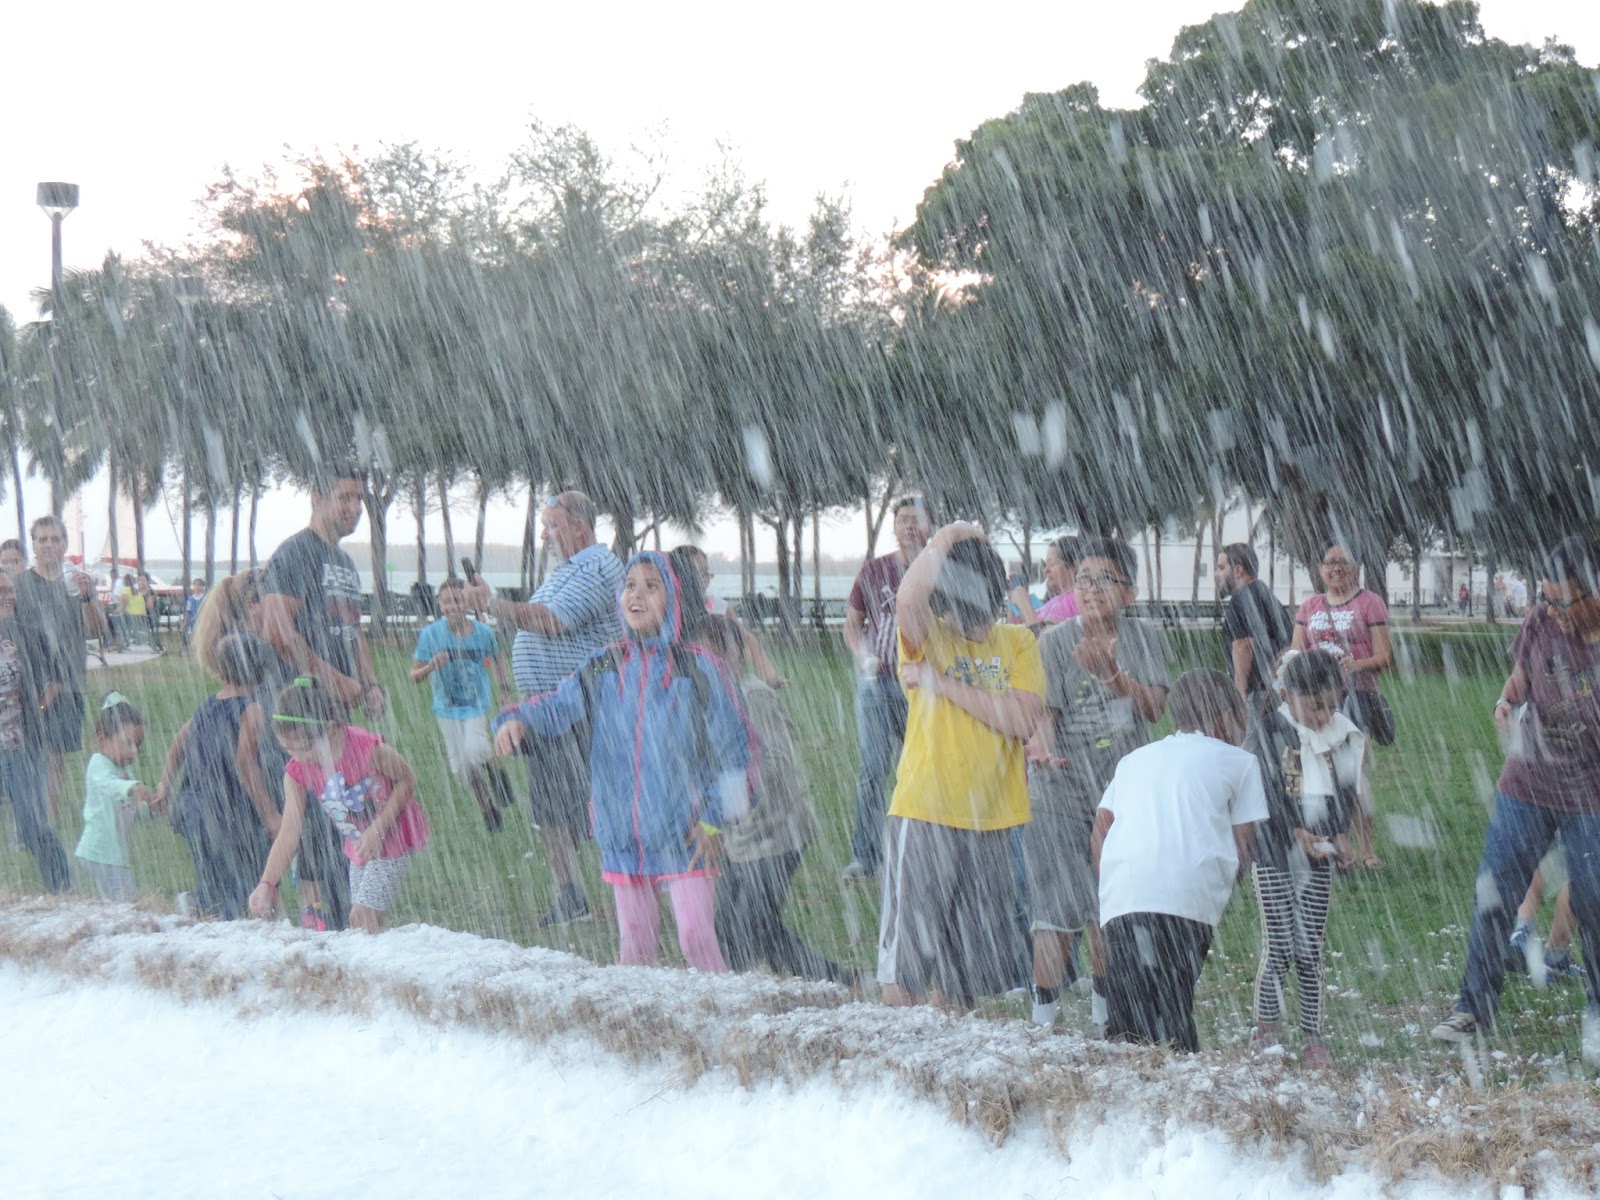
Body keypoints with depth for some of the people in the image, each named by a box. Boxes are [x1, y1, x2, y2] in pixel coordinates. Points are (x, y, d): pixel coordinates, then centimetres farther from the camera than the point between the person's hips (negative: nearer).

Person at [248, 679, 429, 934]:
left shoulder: (368, 748, -28)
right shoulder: (296, 773, -13)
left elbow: (407, 780, -14)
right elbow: (288, 835, -14)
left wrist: (378, 830, -22)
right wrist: (267, 883, -26)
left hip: (394, 836, -6)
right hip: (359, 850, 6)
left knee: (363, 918, -15)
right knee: (361, 922, 9)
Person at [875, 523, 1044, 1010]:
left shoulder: (1018, 642, 6)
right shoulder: (925, 637, -3)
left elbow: (1024, 719, -9)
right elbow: (908, 600, -27)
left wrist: (943, 682, -12)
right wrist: (947, 539, -16)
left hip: (991, 821, 3)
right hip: (924, 814, -3)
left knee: (964, 970, 13)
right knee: (906, 957, -4)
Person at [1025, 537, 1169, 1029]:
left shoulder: (1142, 638, 3)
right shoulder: (1054, 642, -5)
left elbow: (1155, 708, -7)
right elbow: (1044, 711, -13)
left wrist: (1111, 674, -25)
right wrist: (1040, 747, -35)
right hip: (1061, 789, -3)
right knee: (1057, 906, -7)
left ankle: (1105, 1004, 26)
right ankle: (1044, 1015, 0)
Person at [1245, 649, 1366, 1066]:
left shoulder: (1341, 735, 7)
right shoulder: (1267, 730, -6)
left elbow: (1345, 791, 11)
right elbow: (1264, 794, -10)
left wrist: (1340, 835, -5)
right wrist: (1296, 832, -18)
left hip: (1318, 858, 3)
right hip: (1274, 855, -3)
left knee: (1311, 949, 4)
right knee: (1278, 946, -3)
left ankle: (1312, 1036, 9)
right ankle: (1265, 1029, 12)